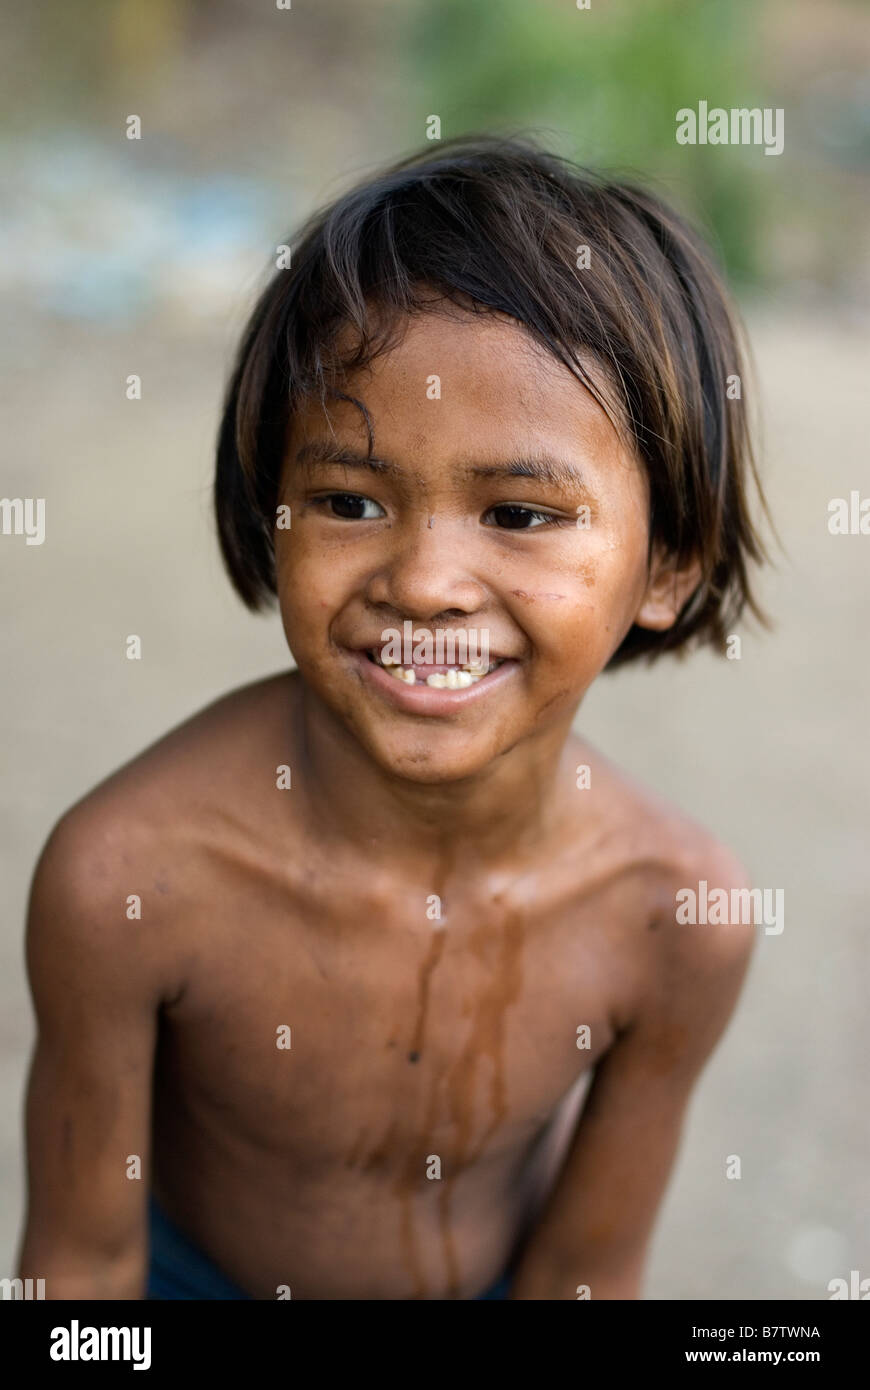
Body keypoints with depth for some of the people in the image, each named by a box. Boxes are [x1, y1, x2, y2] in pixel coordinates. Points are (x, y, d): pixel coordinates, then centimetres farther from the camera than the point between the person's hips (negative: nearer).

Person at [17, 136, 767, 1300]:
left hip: (498, 1281, 1)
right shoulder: (125, 876, -31)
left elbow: (587, 1267, -13)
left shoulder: (679, 917, -26)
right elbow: (85, 1254, -18)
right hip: (199, 1276, 0)